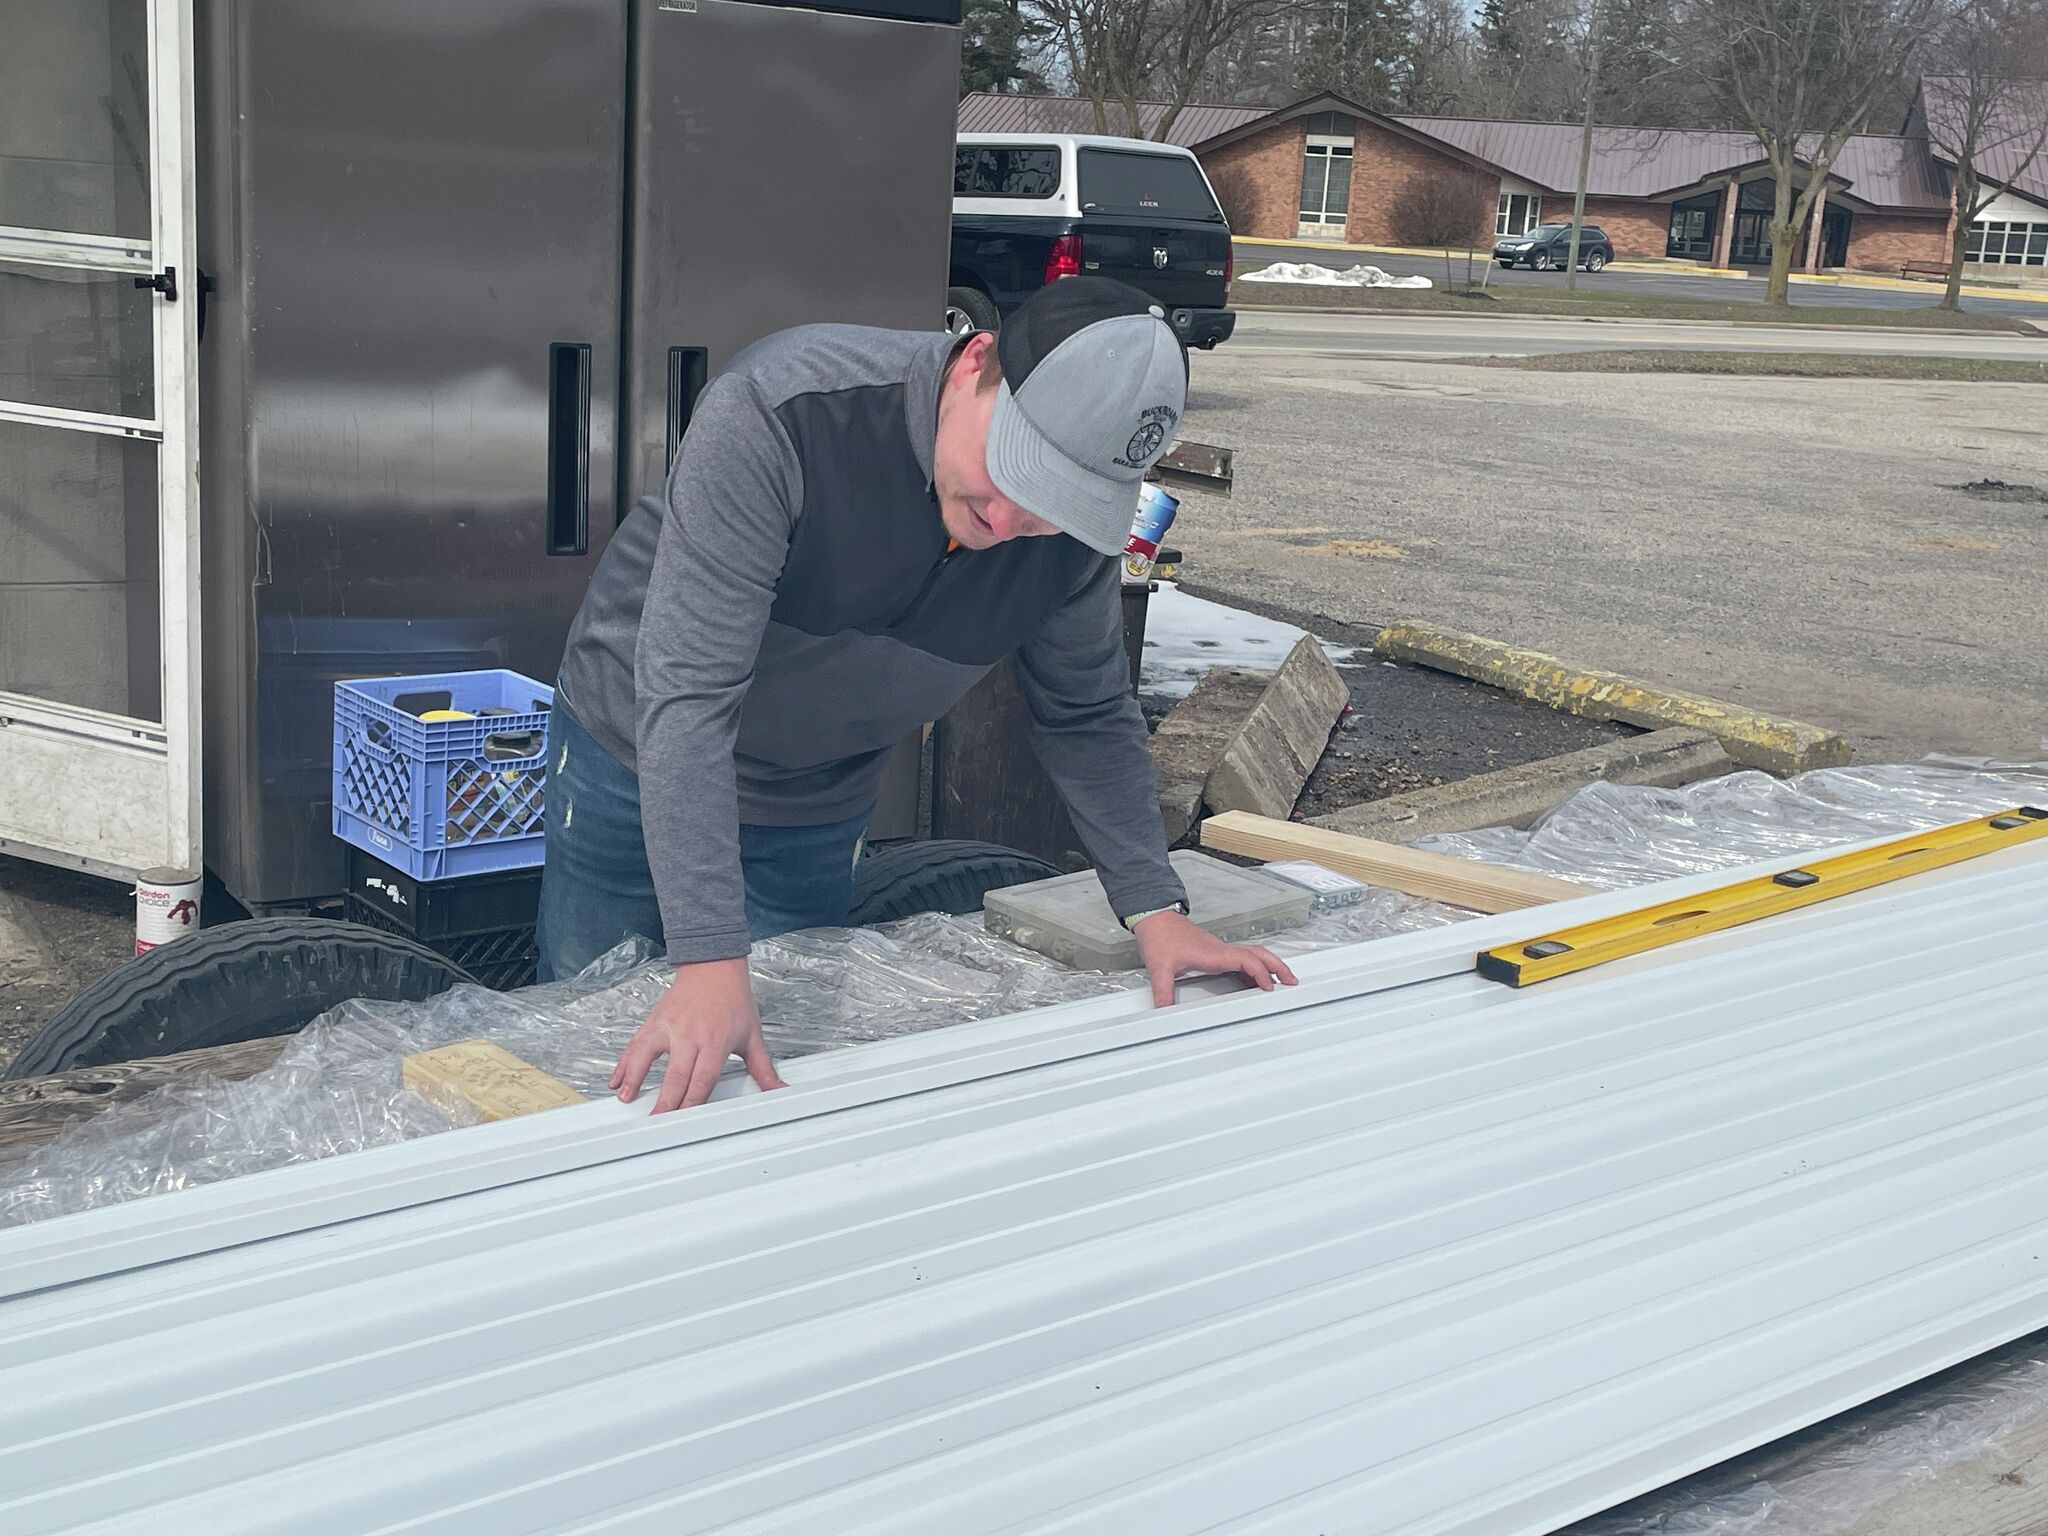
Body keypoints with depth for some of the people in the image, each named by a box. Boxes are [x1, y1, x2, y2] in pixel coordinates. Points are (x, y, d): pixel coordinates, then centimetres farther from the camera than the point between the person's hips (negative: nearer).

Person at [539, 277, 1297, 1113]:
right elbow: (688, 694, -39)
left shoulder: (1081, 520, -20)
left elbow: (1088, 716, -2)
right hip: (636, 759, -3)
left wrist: (1155, 909, -10)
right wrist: (711, 962, -44)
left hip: (818, 813, 3)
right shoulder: (778, 415, -35)